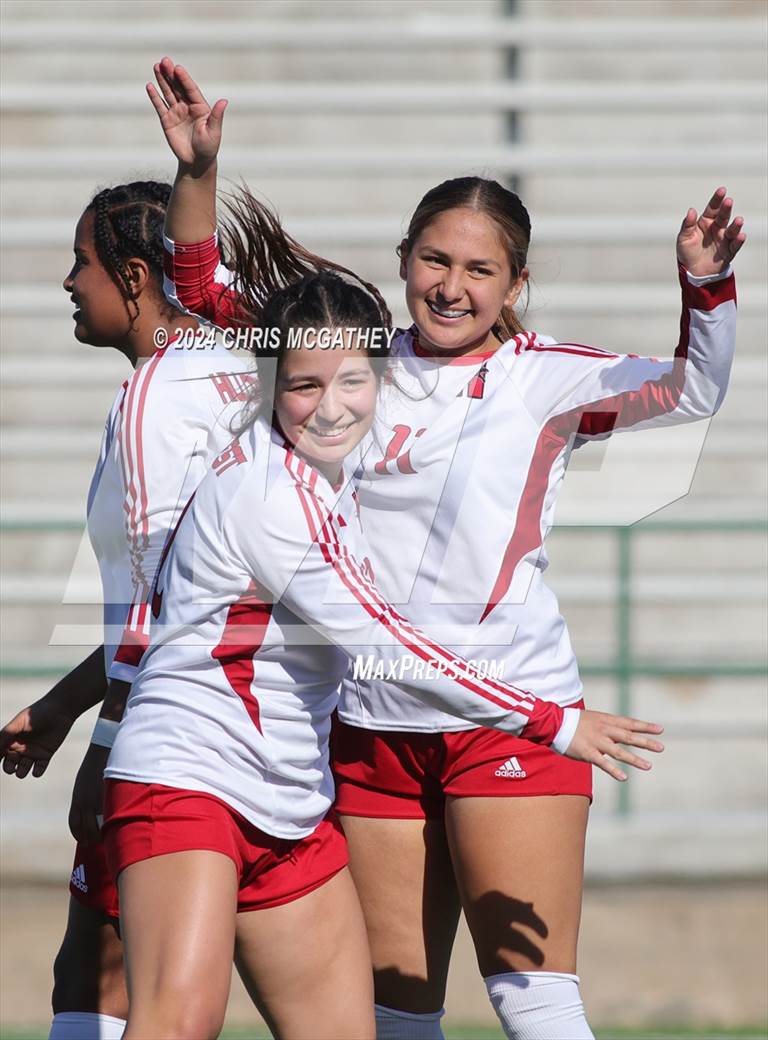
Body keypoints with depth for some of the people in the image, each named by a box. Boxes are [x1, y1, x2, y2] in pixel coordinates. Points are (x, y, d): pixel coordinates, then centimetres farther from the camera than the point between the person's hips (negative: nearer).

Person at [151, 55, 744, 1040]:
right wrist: (199, 168, -2)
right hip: (374, 721, 4)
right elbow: (211, 295, 12)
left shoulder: (547, 378, -1)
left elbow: (691, 391, -13)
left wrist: (705, 283, -31)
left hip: (512, 715, -4)